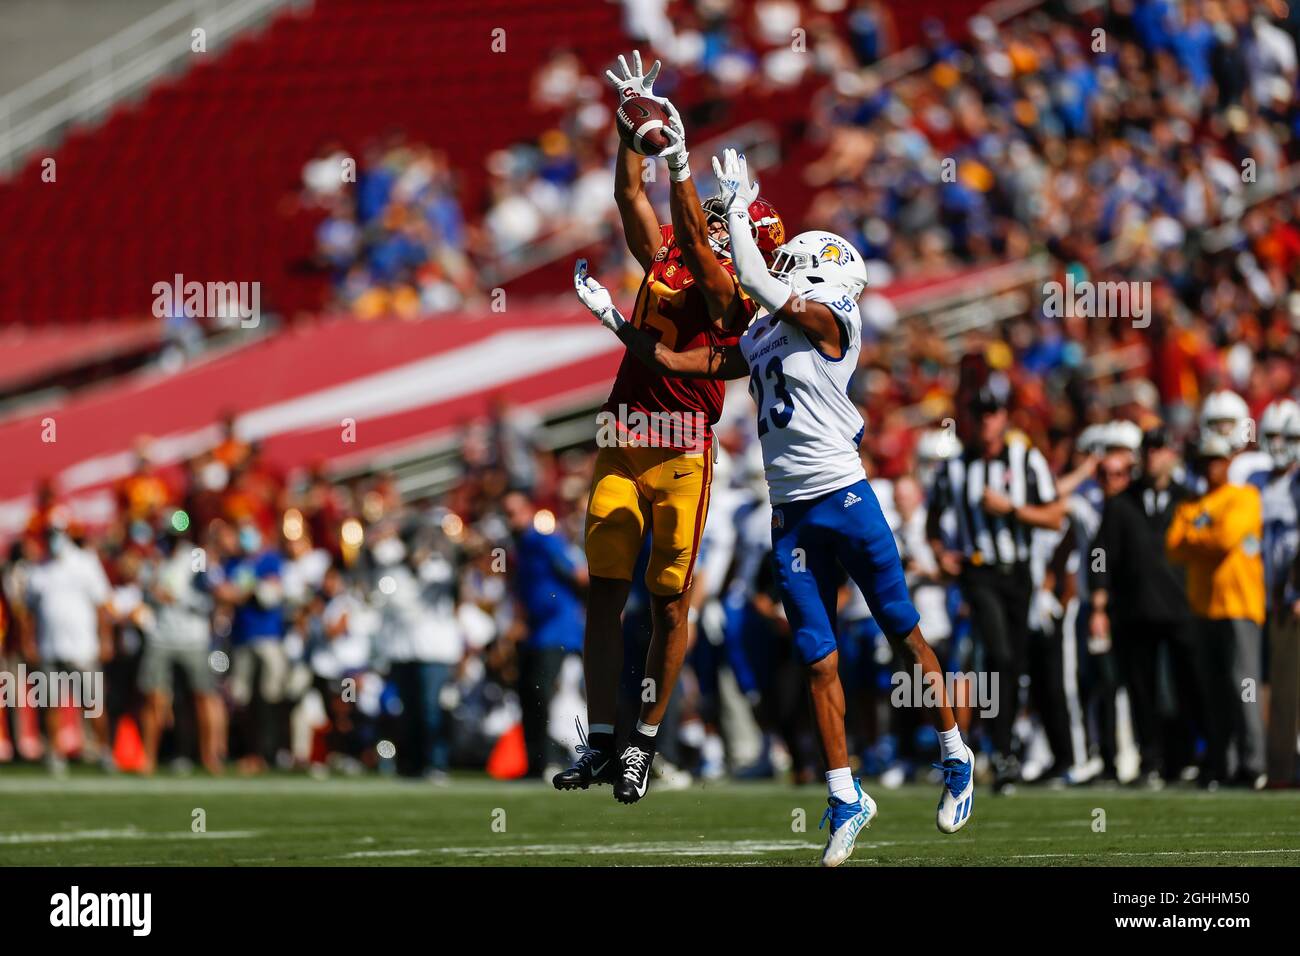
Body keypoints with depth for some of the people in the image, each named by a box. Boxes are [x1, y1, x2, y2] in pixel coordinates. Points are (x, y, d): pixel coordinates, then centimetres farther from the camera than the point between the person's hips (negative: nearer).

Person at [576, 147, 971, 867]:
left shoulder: (829, 322, -5)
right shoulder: (760, 341, 15)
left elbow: (756, 282, -14)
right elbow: (681, 362, 19)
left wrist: (738, 207, -5)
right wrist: (614, 320, 16)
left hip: (845, 498, -6)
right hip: (791, 516, 6)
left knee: (905, 637, 3)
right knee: (819, 663, 3)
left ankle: (956, 759, 17)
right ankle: (845, 797, 8)